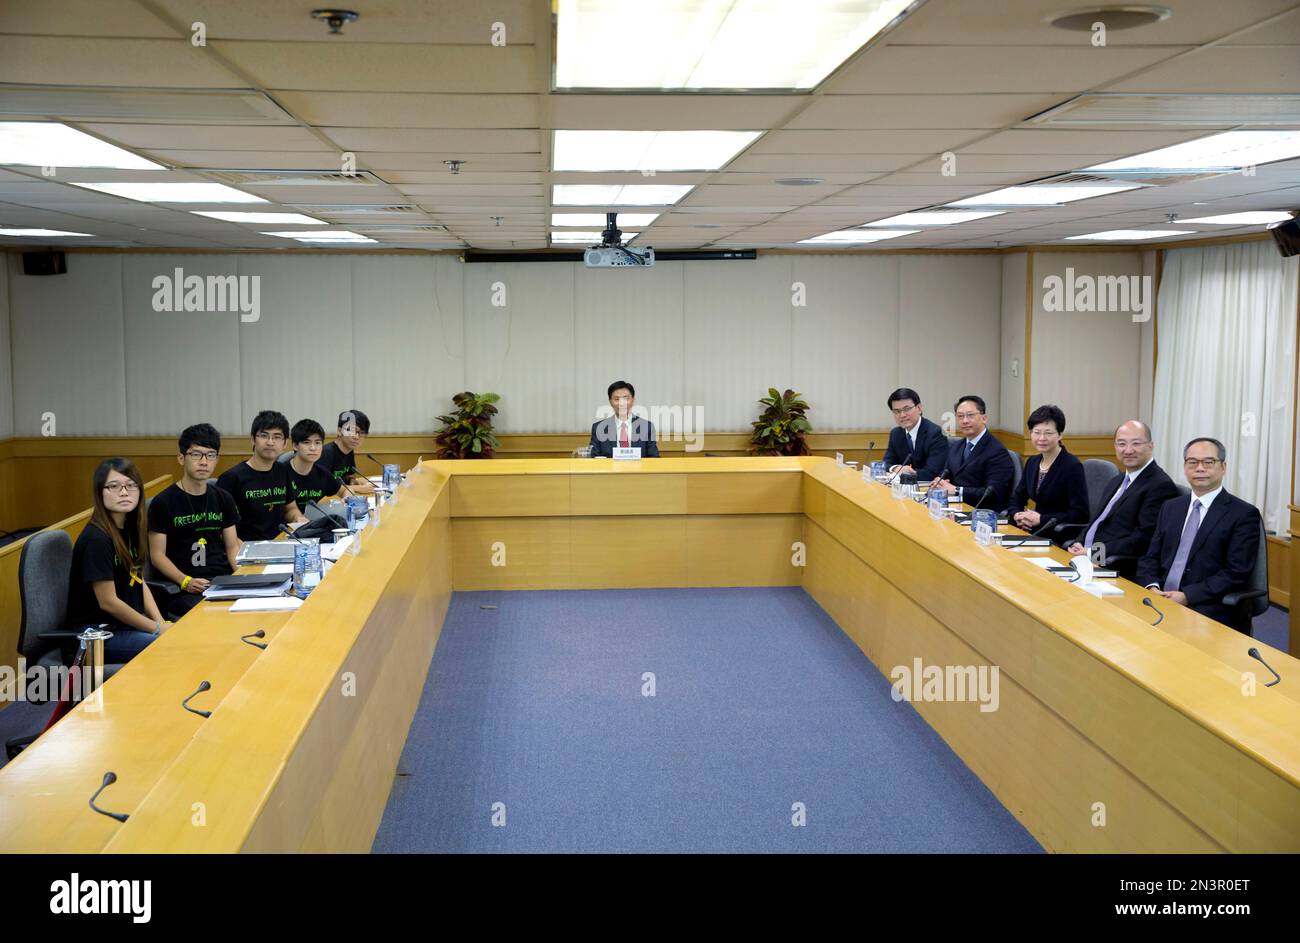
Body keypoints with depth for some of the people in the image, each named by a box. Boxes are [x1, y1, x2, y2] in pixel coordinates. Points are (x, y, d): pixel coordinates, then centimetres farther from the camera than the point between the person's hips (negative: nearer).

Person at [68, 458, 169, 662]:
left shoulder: (129, 530, 8)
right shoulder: (96, 539, -18)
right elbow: (108, 602, -18)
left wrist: (161, 622, -2)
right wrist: (157, 628, -12)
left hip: (126, 624, 8)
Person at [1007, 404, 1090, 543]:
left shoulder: (1072, 466, -10)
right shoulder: (1032, 463, 12)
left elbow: (1080, 515, -16)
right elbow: (1016, 500, 16)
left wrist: (1041, 519, -19)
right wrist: (1017, 516, -7)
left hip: (1062, 539, -7)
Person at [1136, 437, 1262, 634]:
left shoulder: (1244, 514, 0)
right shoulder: (1170, 508, 19)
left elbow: (1236, 574, -8)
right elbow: (1151, 557, 15)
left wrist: (1187, 596, -16)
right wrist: (1152, 587, -7)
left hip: (1210, 611, -5)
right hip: (1160, 601, 5)